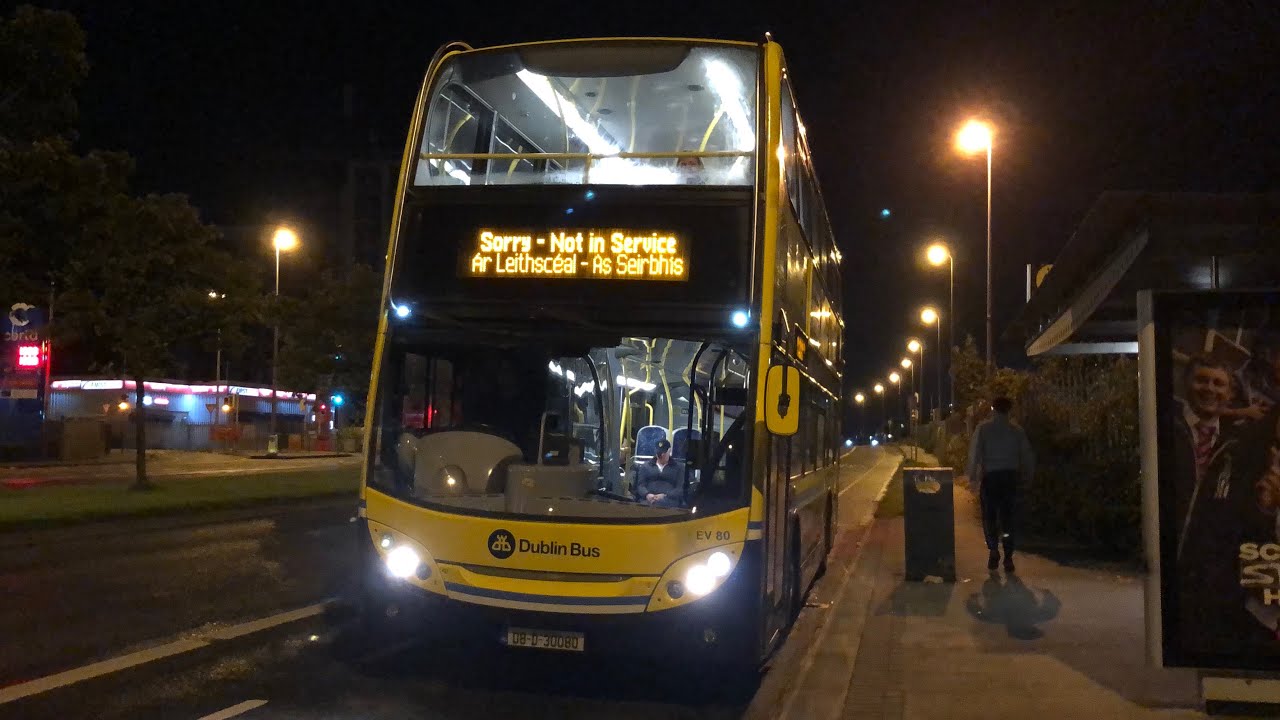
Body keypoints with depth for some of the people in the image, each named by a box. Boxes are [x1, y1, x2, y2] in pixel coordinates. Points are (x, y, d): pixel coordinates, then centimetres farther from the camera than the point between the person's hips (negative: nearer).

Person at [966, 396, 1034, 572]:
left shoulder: (983, 429, -2)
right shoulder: (1016, 430, 4)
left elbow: (974, 454, -8)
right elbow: (1028, 455, 6)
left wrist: (972, 475, -4)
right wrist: (1024, 474, 17)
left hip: (990, 477, -2)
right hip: (1010, 476, 2)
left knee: (989, 515, 9)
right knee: (1007, 516, 8)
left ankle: (993, 549, -8)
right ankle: (1008, 558, 3)